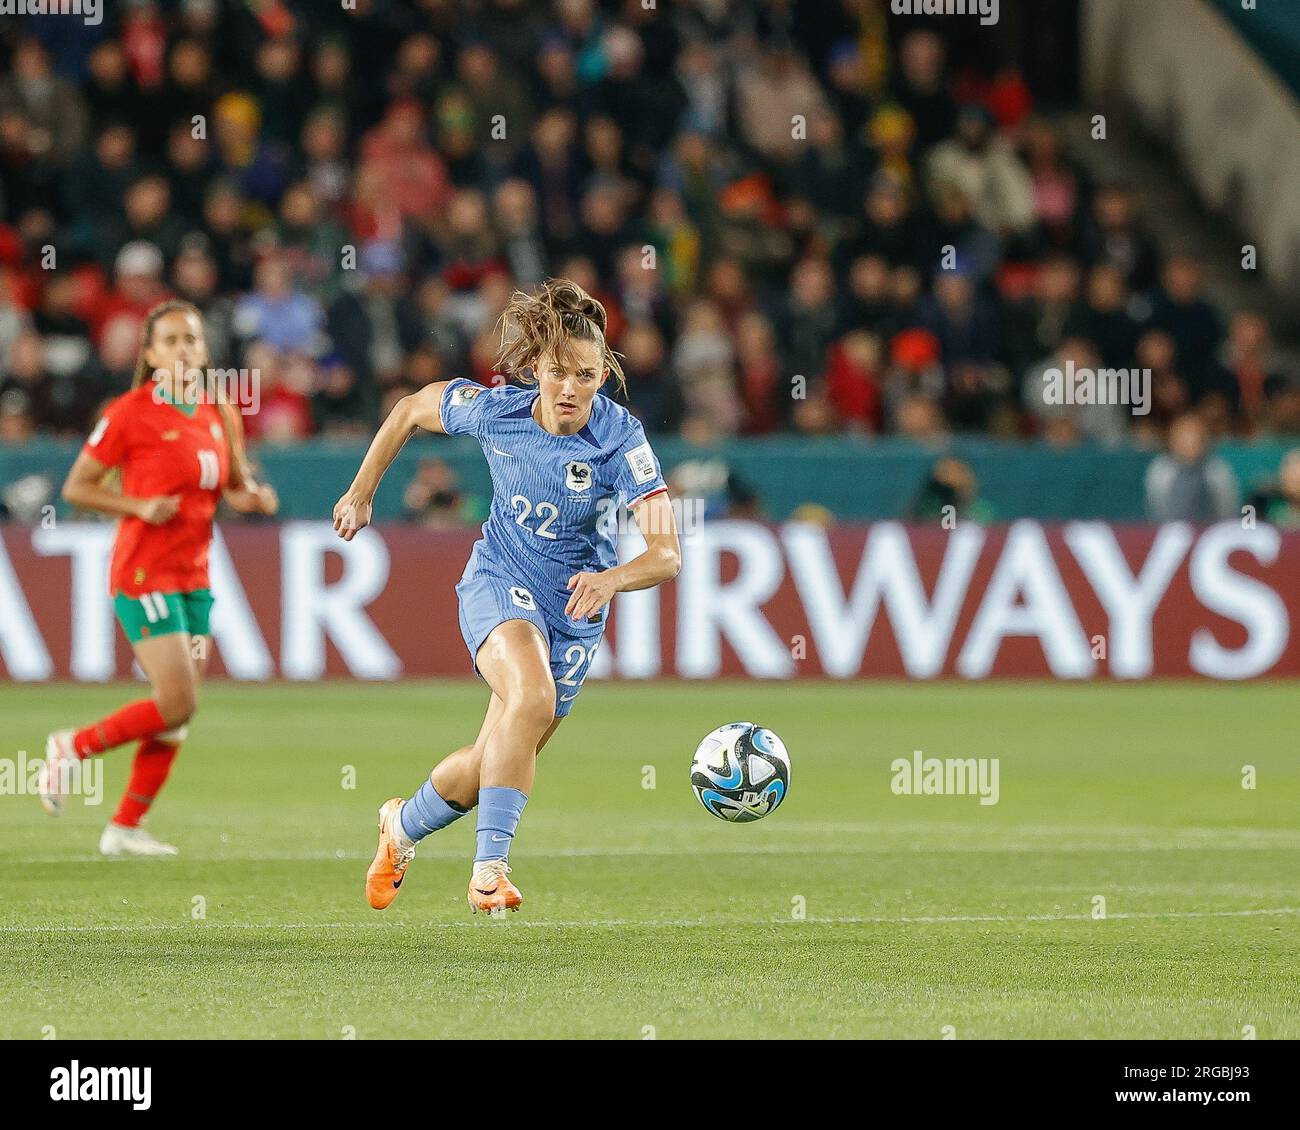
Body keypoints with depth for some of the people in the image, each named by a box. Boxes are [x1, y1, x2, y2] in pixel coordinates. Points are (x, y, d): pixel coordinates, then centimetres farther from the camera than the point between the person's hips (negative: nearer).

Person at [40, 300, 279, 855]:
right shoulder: (130, 412, -10)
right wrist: (140, 506, -18)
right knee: (177, 705, -13)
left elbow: (234, 485, 22)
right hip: (145, 574, -7)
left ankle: (125, 827, 15)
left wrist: (251, 496, 0)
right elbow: (76, 487, -5)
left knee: (177, 715, 5)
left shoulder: (219, 414, 8)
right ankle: (72, 748, 8)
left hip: (194, 575, 7)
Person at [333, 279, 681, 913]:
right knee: (532, 696, -33)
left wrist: (609, 579, -49)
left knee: (496, 762, 8)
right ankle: (490, 867, -31)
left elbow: (666, 553, -30)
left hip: (575, 608, 1)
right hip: (499, 581, -1)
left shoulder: (622, 440, -22)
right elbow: (410, 410, 5)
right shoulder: (493, 410, -16)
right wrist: (362, 493, 11)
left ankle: (405, 824, 40)